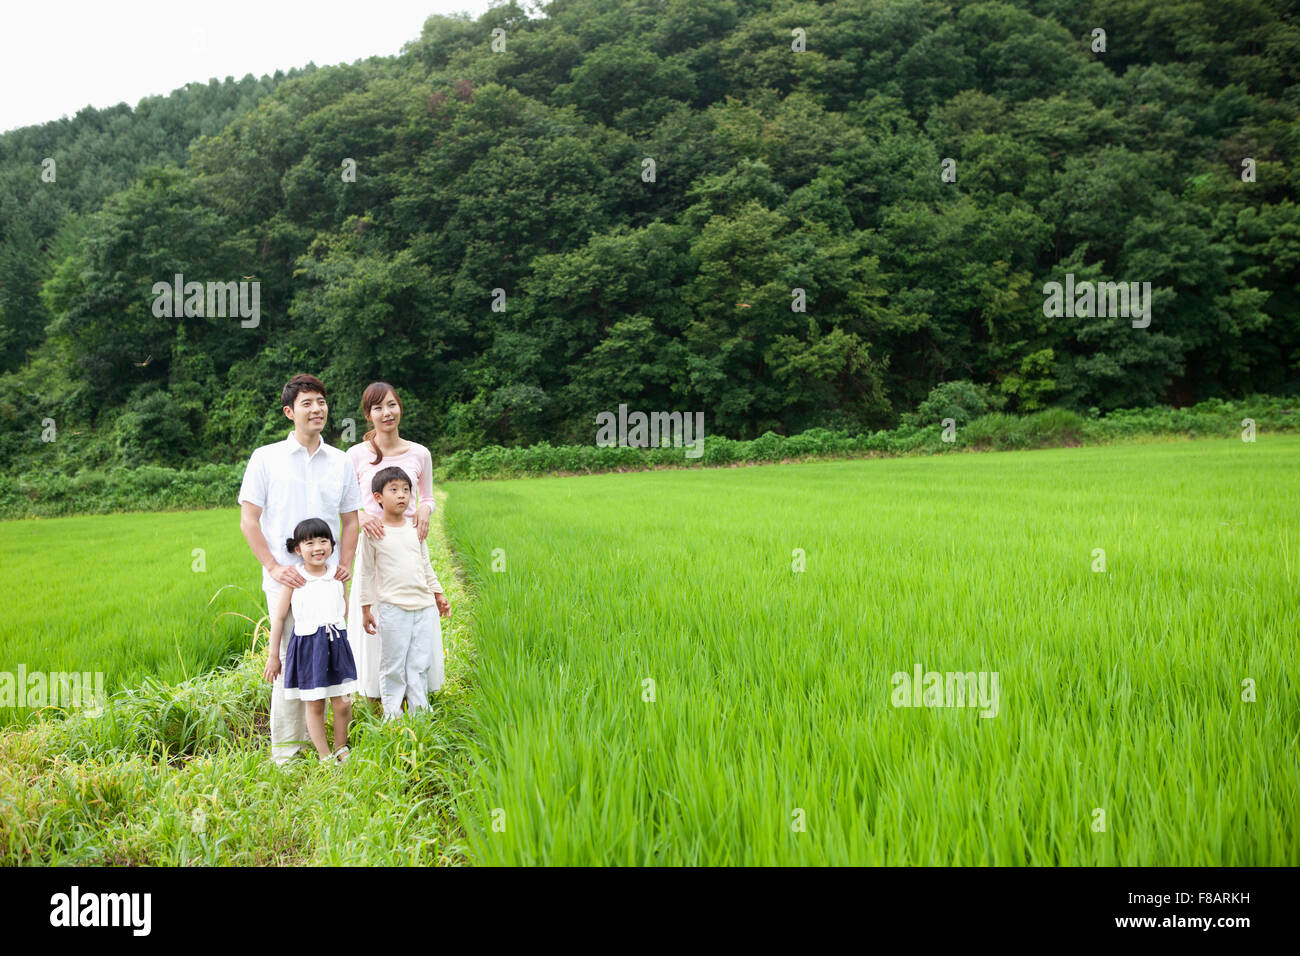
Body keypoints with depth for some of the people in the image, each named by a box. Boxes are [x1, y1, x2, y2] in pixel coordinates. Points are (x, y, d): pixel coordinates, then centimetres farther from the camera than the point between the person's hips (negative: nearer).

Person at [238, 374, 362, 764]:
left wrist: (346, 565, 0)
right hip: (286, 578, -3)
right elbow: (248, 520, 0)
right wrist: (273, 566, -10)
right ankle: (285, 751, 6)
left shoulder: (341, 462, 10)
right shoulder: (266, 458, 2)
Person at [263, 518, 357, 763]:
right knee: (315, 706, 3)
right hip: (307, 644, -3)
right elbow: (279, 617, -1)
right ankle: (325, 757, 16)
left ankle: (341, 749, 24)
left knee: (343, 703, 3)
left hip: (336, 644, 3)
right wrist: (273, 656, 0)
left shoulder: (336, 575, 5)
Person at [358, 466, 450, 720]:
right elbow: (367, 572, 0)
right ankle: (392, 716, 12)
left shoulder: (415, 529, 10)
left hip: (424, 606, 4)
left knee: (420, 663, 9)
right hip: (392, 609, -4)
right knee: (393, 666, 1)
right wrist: (366, 608, 0)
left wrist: (438, 594, 19)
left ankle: (420, 713, 19)